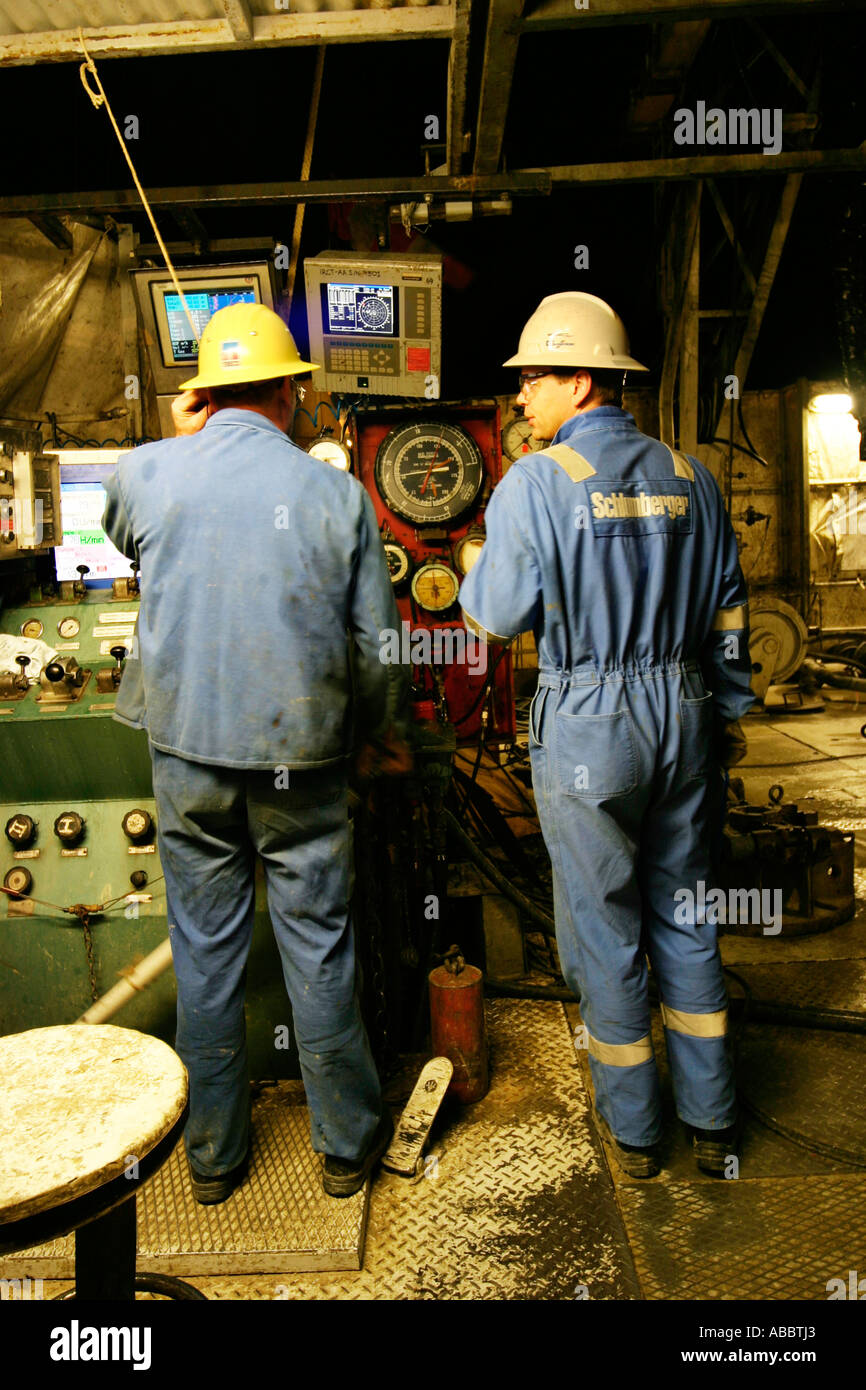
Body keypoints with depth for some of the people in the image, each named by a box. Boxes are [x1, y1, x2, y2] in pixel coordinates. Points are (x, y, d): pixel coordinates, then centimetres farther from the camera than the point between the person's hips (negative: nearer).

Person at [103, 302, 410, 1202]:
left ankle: (214, 1155, 30)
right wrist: (385, 733, 16)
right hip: (300, 755, -1)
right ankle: (347, 1143, 29)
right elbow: (376, 645, -1)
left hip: (187, 750, 1)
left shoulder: (145, 474, -3)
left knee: (205, 952, 14)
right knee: (318, 948, 11)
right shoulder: (337, 494, -5)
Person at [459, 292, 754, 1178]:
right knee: (685, 916, 17)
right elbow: (727, 611, 11)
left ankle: (632, 1132, 27)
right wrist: (729, 709, 21)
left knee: (603, 928, 10)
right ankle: (711, 1123, 30)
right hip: (682, 716, 5)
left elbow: (493, 616, -8)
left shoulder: (537, 481, -12)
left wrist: (479, 564, 11)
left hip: (586, 729, -5)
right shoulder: (689, 476, 6)